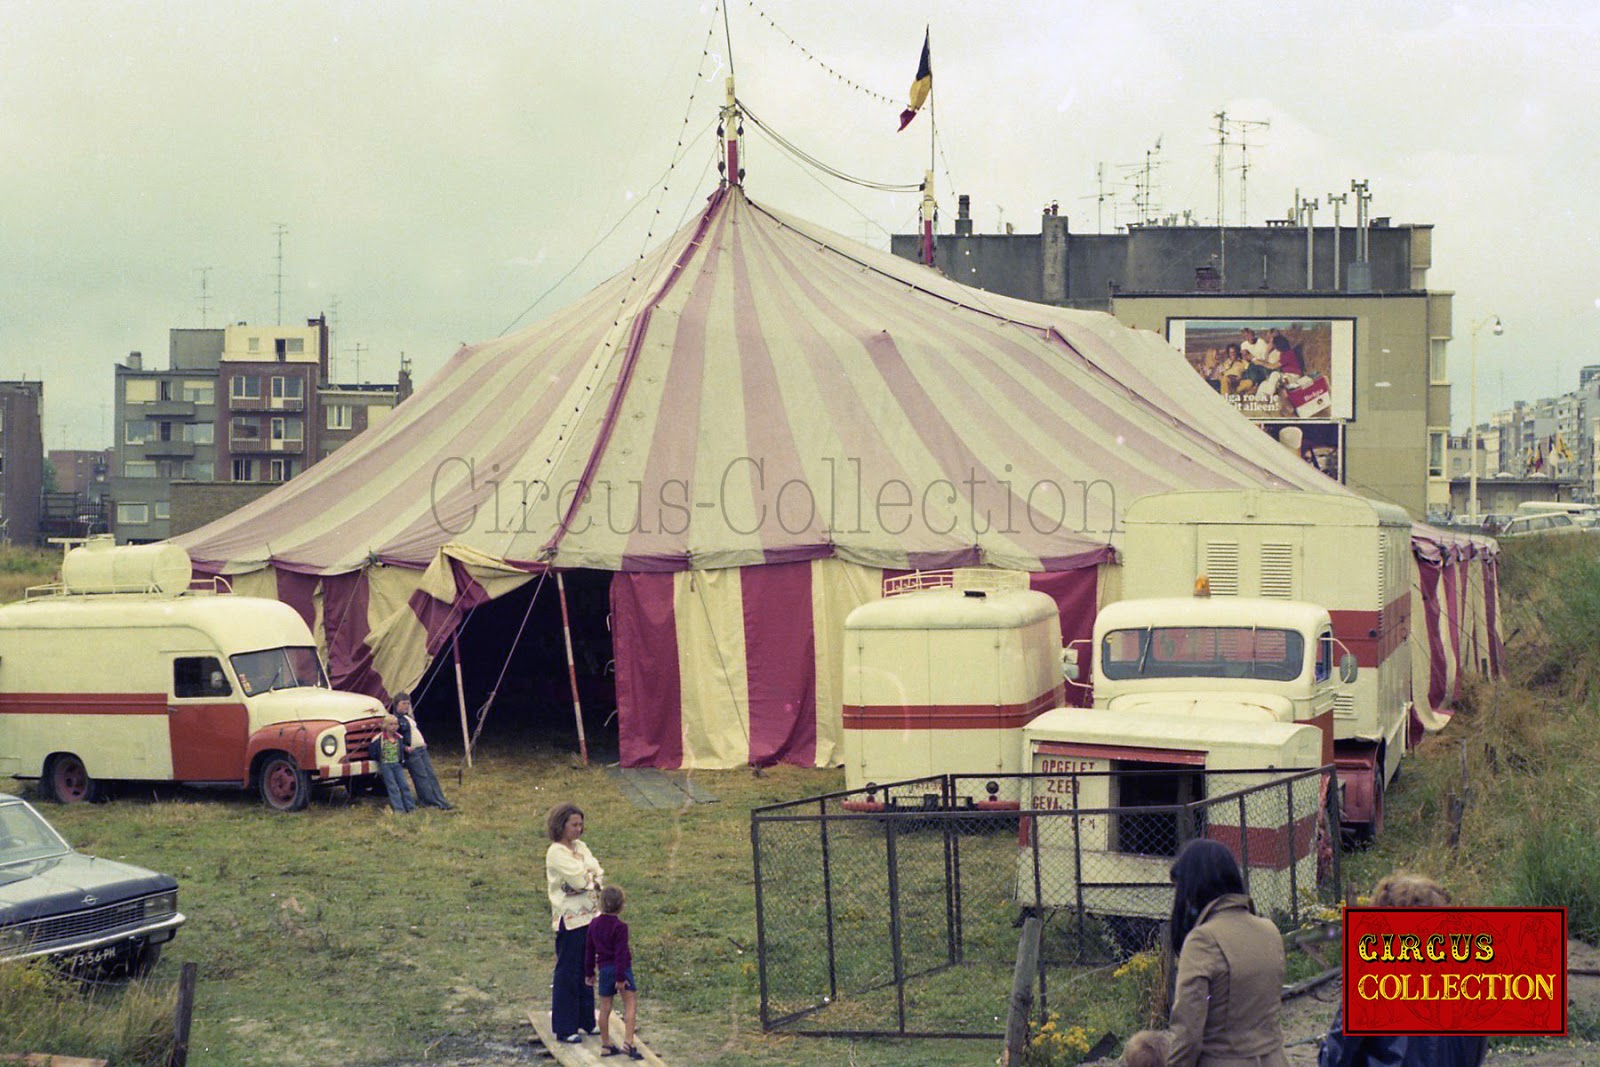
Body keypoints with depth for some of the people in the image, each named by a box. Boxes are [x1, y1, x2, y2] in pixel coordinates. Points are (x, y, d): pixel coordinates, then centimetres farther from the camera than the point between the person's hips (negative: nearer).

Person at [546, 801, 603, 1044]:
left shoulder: (581, 847, 12)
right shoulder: (556, 853, -13)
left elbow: (599, 878, 6)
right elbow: (580, 879, -19)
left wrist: (587, 882, -13)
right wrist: (593, 877, 0)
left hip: (589, 915, 8)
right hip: (570, 918, -8)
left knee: (586, 970, 15)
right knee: (567, 972, -2)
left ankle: (586, 1020, 26)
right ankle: (564, 1029, 4)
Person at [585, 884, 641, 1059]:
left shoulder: (594, 924, 6)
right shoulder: (619, 927, -13)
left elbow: (589, 951, 13)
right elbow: (621, 953, -17)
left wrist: (589, 973, 20)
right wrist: (621, 977, -16)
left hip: (604, 969, 6)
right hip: (621, 969, -6)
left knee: (605, 1008, 10)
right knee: (630, 1005, -3)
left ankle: (605, 1045, 16)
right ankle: (628, 1042, -14)